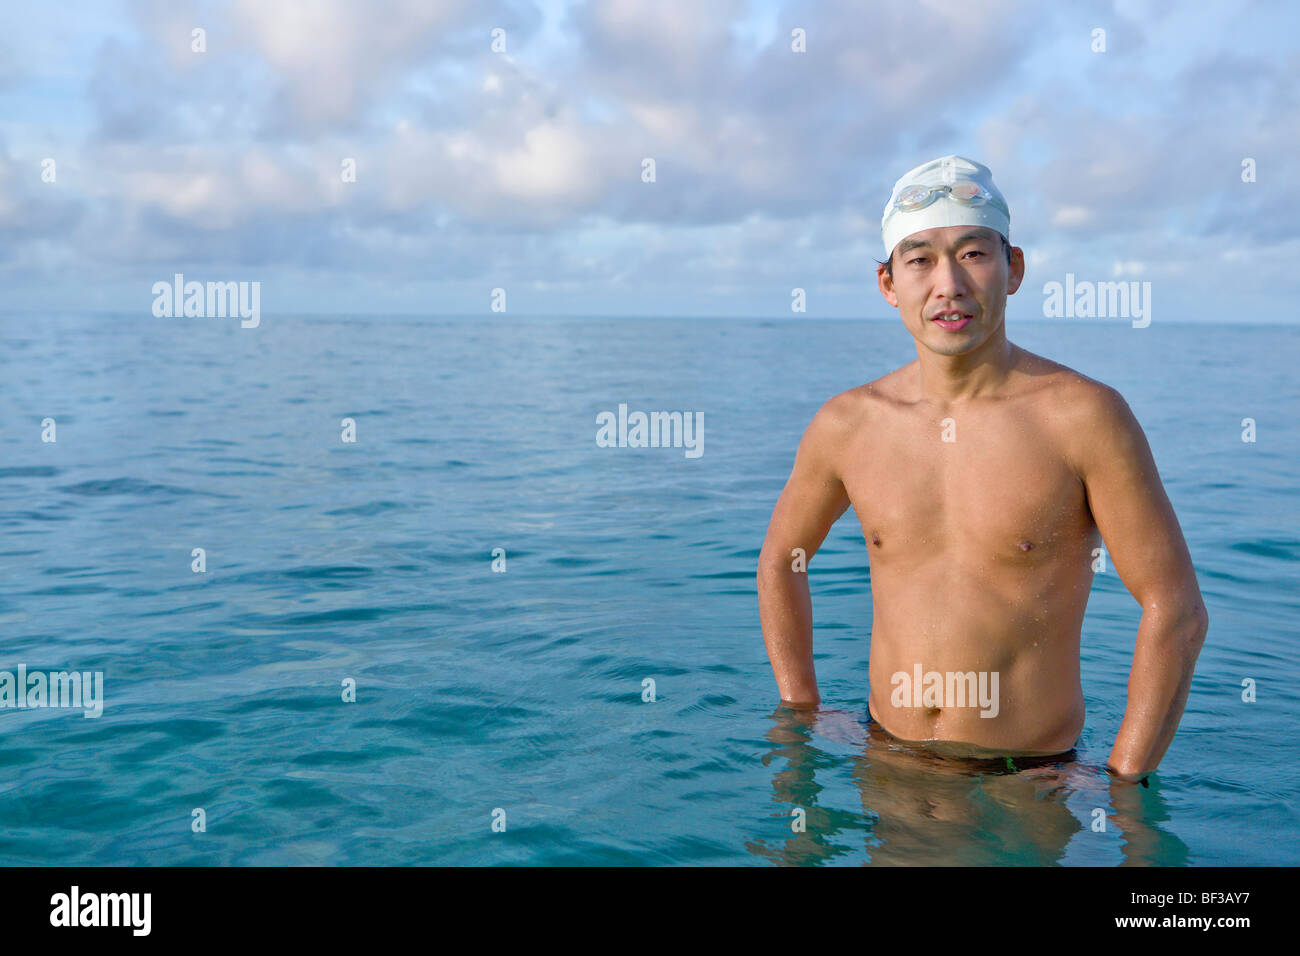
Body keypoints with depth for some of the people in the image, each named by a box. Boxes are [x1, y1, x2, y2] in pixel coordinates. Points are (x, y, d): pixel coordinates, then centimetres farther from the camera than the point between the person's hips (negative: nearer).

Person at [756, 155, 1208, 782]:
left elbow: (1177, 610, -10)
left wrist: (1120, 786, -11)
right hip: (885, 766, 3)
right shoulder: (847, 424, -3)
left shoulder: (1085, 415, -13)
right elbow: (780, 561, 13)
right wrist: (803, 729, 8)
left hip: (1032, 780, -2)